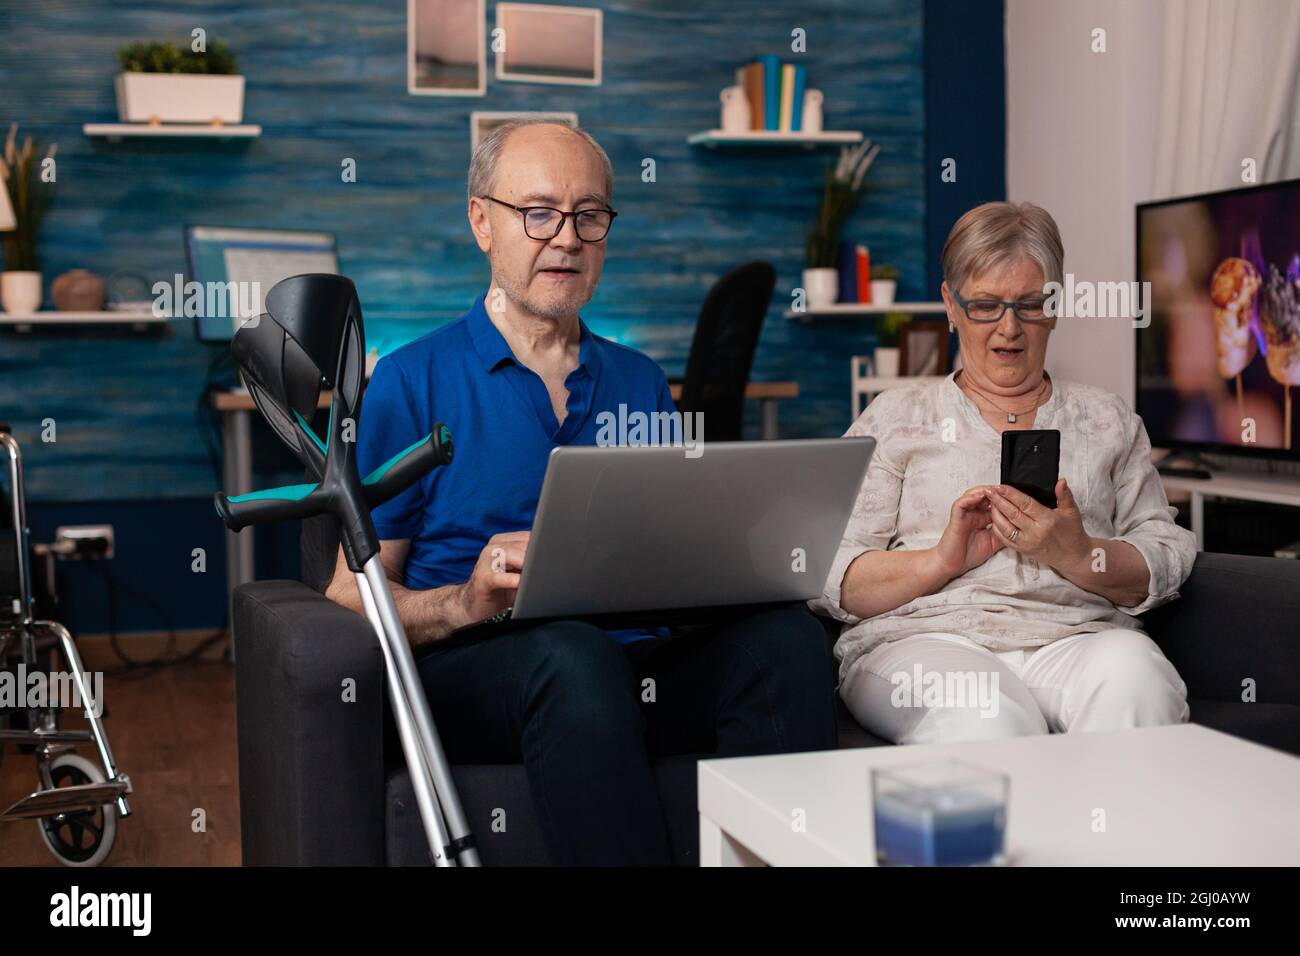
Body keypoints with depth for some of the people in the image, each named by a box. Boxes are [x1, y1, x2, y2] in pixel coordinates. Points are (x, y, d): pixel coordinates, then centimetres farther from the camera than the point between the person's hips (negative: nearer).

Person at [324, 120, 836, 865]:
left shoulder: (641, 383, 21)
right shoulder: (411, 382, 6)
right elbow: (352, 594, 1)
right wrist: (465, 602, -19)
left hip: (637, 662, 4)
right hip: (474, 669, -4)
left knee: (788, 635, -25)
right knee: (574, 653, -38)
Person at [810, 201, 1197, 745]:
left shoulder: (1108, 420, 24)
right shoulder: (897, 416, 16)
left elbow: (1169, 563, 12)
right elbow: (825, 579, 6)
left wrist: (1078, 556, -9)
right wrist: (942, 560, -12)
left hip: (1078, 638, 3)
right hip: (924, 639, -2)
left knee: (1135, 682, -34)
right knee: (987, 718, -38)